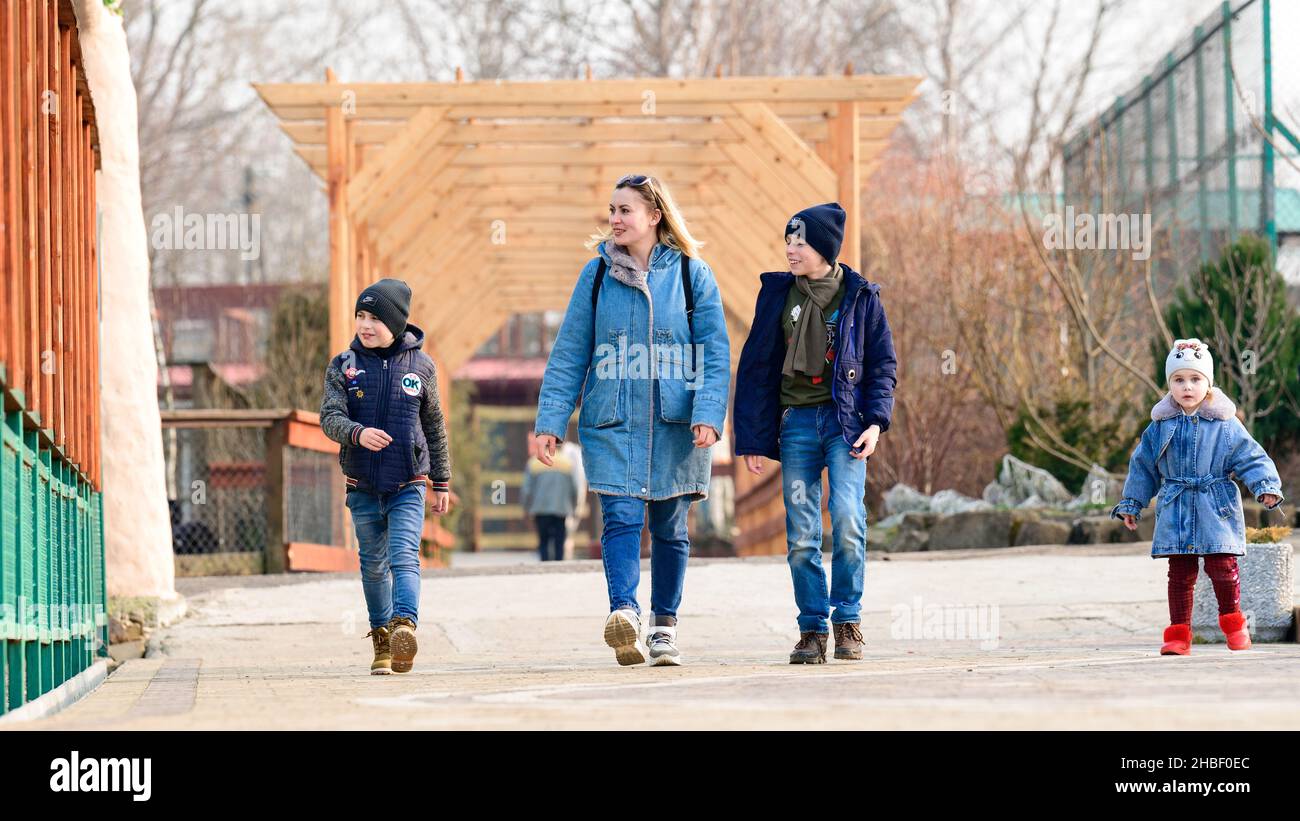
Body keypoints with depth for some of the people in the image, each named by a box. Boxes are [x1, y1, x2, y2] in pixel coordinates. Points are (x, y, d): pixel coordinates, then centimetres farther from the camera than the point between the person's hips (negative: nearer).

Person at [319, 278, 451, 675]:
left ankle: (405, 625, -37)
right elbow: (329, 417, -11)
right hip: (363, 489, 2)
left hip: (408, 486, -2)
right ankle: (382, 638, 25)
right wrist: (357, 433, -33)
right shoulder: (343, 366, 0)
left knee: (404, 559, -19)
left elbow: (434, 427, 10)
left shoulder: (420, 365, 0)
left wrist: (441, 482, 14)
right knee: (374, 566, 12)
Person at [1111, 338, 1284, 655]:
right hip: (1175, 514, 2)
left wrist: (1267, 486, -14)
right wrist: (1131, 504, 20)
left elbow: (1251, 458, 1)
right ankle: (1179, 632, 9)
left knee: (1223, 568, -6)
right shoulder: (1160, 427, 7)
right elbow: (1143, 467, 17)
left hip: (1217, 511, -2)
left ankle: (1232, 621, 17)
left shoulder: (1225, 425, 0)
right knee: (1180, 574, 1)